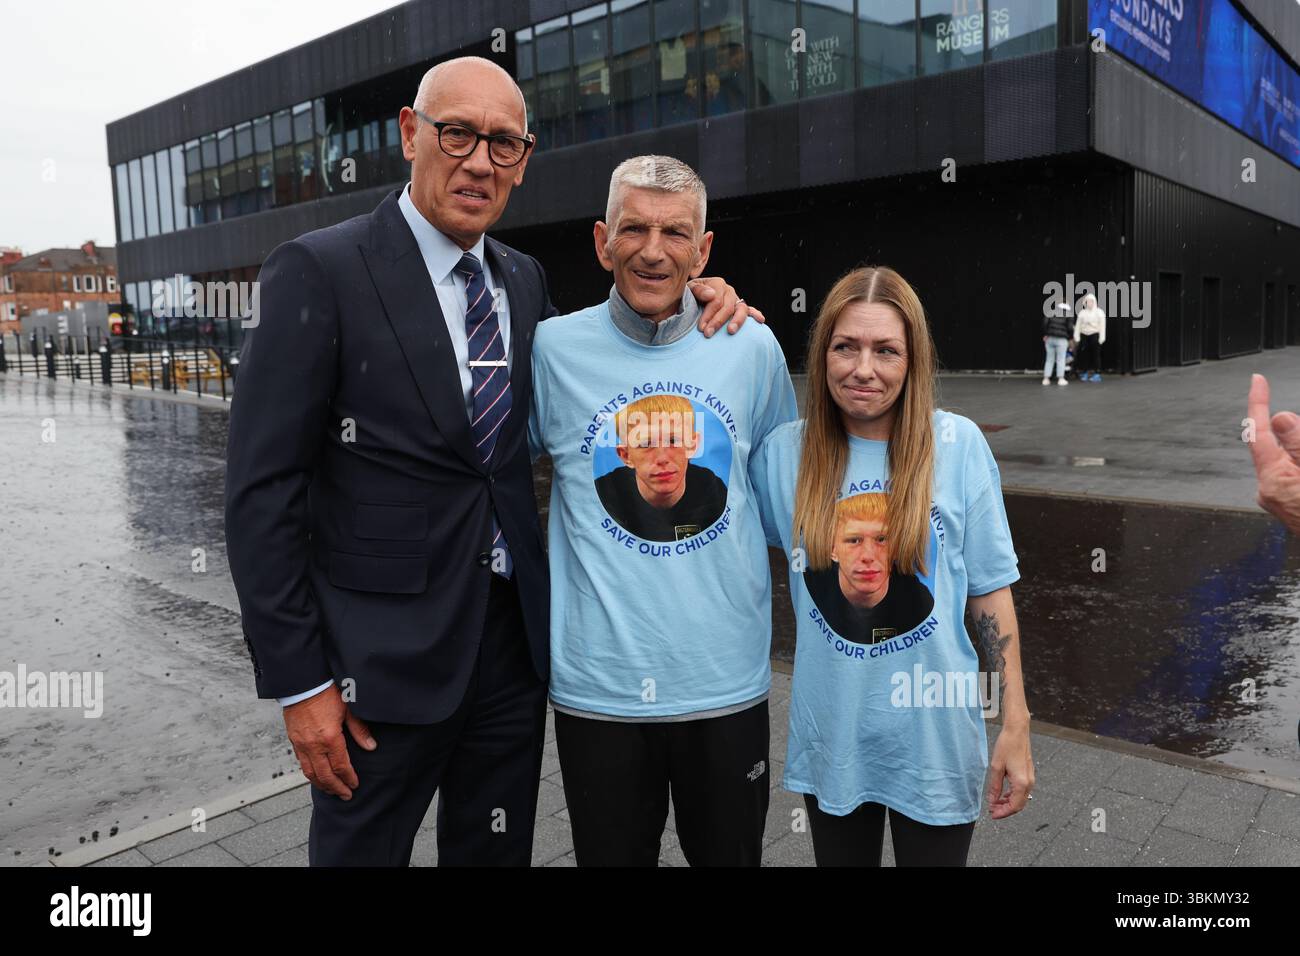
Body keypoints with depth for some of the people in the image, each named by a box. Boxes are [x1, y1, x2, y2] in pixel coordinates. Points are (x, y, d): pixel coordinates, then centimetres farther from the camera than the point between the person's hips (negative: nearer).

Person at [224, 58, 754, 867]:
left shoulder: (525, 282, 7)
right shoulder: (320, 272, -10)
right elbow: (263, 490, -11)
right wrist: (298, 681, -12)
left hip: (516, 645, 5)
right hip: (383, 659, -5)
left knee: (497, 852, 20)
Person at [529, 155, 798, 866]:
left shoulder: (753, 348, -2)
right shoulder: (554, 348, -6)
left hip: (727, 680, 2)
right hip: (595, 682, -1)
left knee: (730, 854, 20)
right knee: (612, 855, 18)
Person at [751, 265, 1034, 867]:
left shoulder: (958, 444, -9)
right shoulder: (785, 452, -5)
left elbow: (990, 590, -4)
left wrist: (1015, 725, -4)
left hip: (934, 742, -1)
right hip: (830, 743, 2)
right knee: (841, 858, 20)